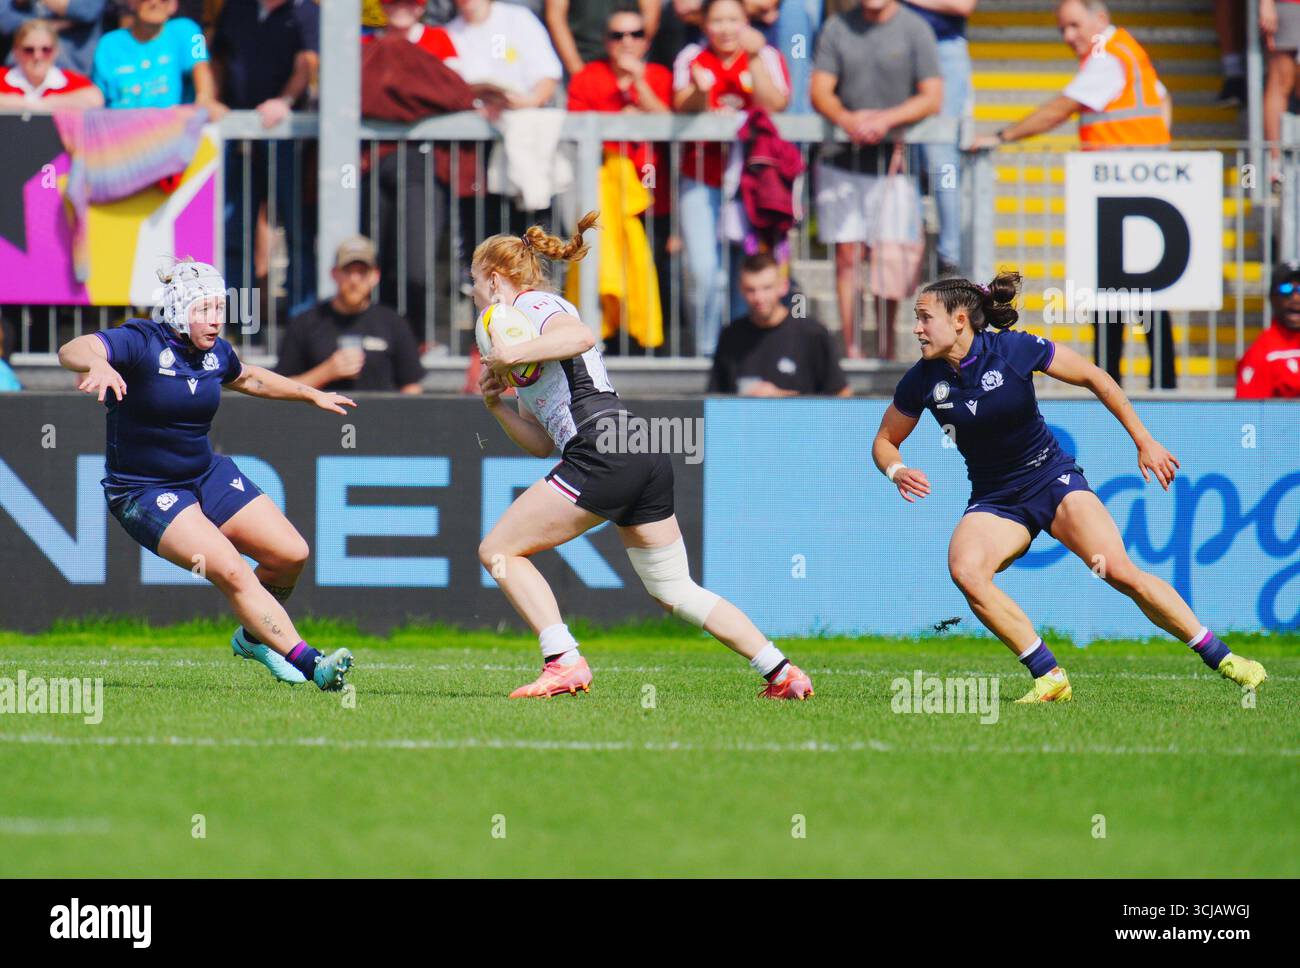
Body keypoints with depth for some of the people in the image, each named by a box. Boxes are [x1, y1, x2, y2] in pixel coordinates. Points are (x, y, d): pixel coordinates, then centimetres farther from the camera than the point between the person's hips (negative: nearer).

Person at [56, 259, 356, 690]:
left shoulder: (216, 352, 1)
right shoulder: (141, 343, -20)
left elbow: (248, 378, 26)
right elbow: (71, 350, -38)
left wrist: (313, 395, 30)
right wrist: (99, 364, -61)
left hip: (207, 475, 7)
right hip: (144, 490, -7)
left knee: (291, 553, 0)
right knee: (231, 572, -24)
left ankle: (254, 636, 26)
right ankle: (307, 662, -24)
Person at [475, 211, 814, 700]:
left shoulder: (530, 304, 3)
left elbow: (581, 336, -23)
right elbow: (542, 442, 28)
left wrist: (510, 355, -15)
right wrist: (496, 403, 14)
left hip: (604, 452, -10)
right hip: (648, 457, 10)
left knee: (498, 550, -3)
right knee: (675, 591, 14)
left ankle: (564, 662, -15)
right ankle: (783, 673, 11)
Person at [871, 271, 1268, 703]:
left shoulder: (1015, 348, -15)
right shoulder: (922, 381, -8)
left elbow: (1095, 378, -3)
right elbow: (885, 440, 7)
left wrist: (1144, 442, -2)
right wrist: (897, 472, -17)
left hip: (1053, 478, -2)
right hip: (994, 501, 2)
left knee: (1118, 570, -19)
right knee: (964, 571, -28)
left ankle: (1220, 657, -8)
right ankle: (1049, 677, -21)